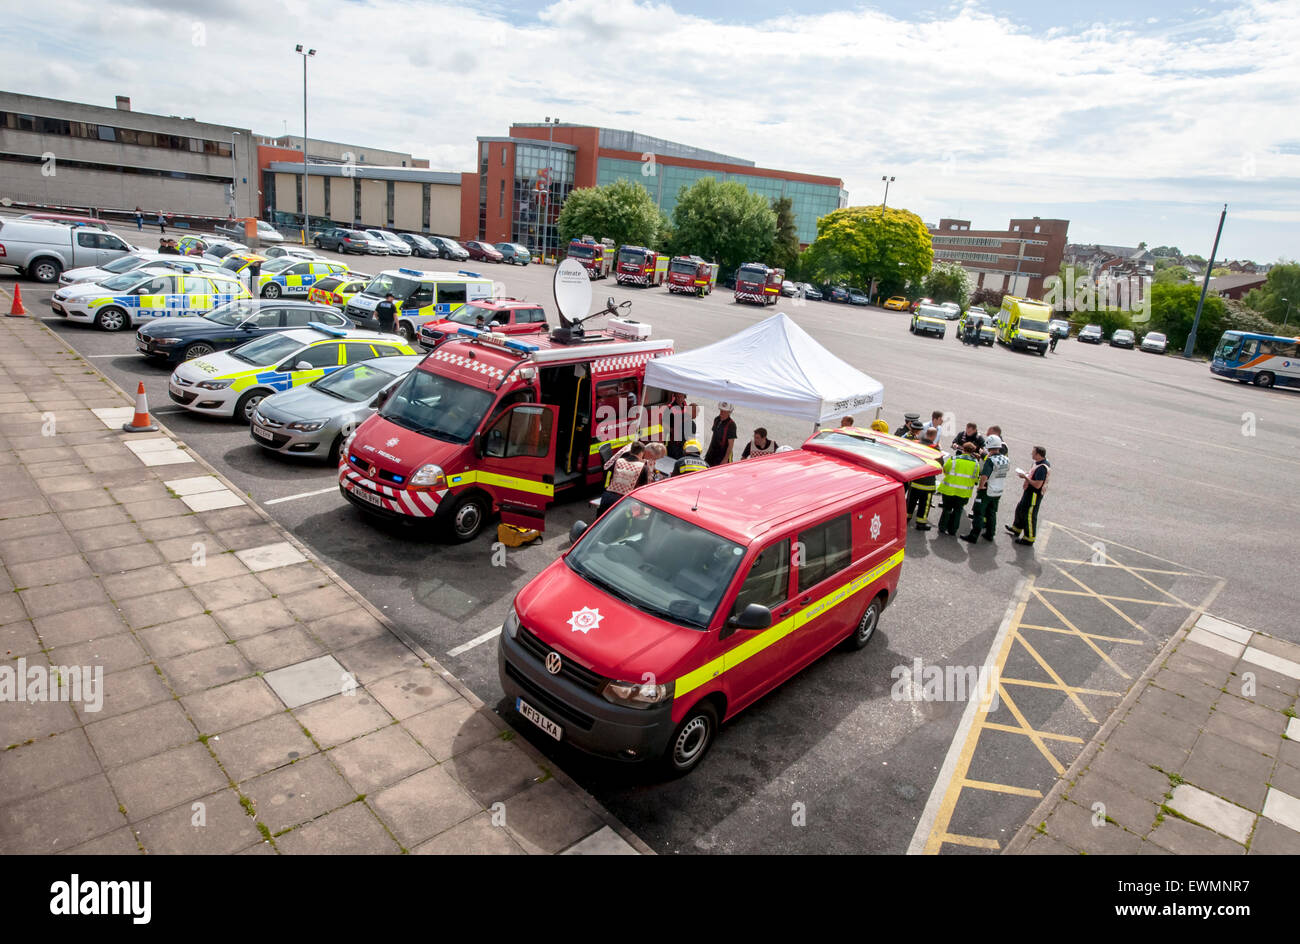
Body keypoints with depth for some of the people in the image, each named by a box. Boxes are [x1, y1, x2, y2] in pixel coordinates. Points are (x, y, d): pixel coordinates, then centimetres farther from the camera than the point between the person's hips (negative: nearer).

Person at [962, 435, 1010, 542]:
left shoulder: (990, 460, -23)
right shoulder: (1006, 460, 0)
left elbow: (984, 476, -32)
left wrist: (980, 486, -16)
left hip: (986, 492, -7)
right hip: (998, 492, 7)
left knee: (978, 513, 1)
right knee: (992, 513, 21)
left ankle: (973, 536, 2)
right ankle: (990, 534, 30)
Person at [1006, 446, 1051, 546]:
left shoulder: (1042, 468, -28)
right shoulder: (1040, 463, 4)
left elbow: (1037, 485, -29)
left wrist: (1025, 477, -21)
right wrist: (1027, 474, 4)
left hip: (1034, 495, -11)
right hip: (1029, 492, 11)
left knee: (1029, 515, 2)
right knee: (1020, 509, 26)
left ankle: (1029, 539, 15)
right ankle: (1016, 529, 46)